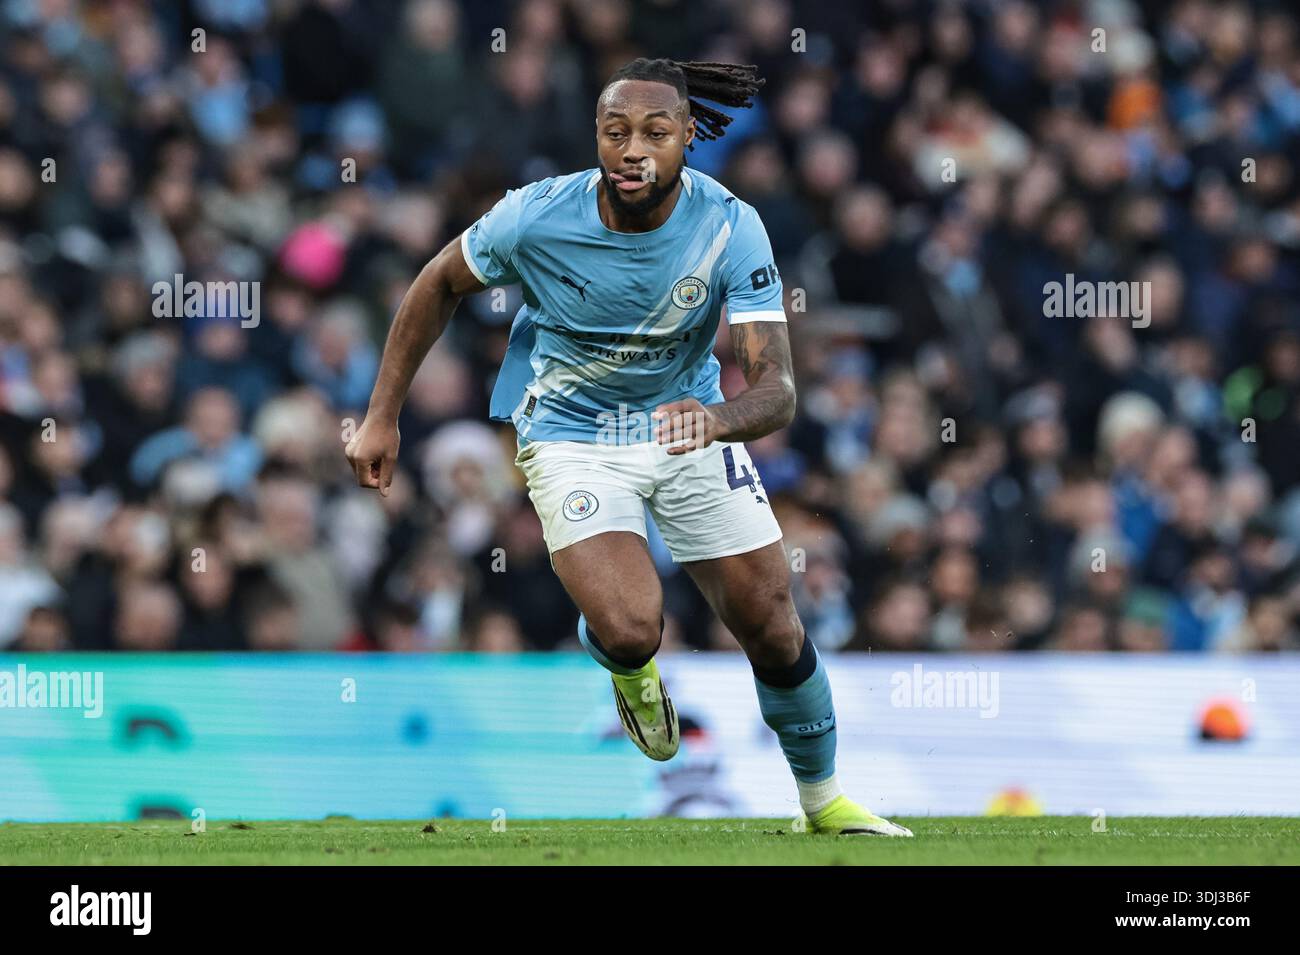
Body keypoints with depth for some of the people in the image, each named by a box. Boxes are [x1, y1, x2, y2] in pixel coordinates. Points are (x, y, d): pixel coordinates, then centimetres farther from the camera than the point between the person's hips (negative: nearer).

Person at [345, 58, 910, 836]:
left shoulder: (731, 228, -23)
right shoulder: (537, 218, -23)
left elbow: (777, 389, -29)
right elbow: (439, 286, -3)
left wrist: (719, 418, -52)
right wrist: (382, 416, -2)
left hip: (690, 423, 2)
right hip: (572, 435, -2)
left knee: (774, 632, 3)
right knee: (630, 631, -23)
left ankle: (823, 798, 28)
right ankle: (630, 667, 17)